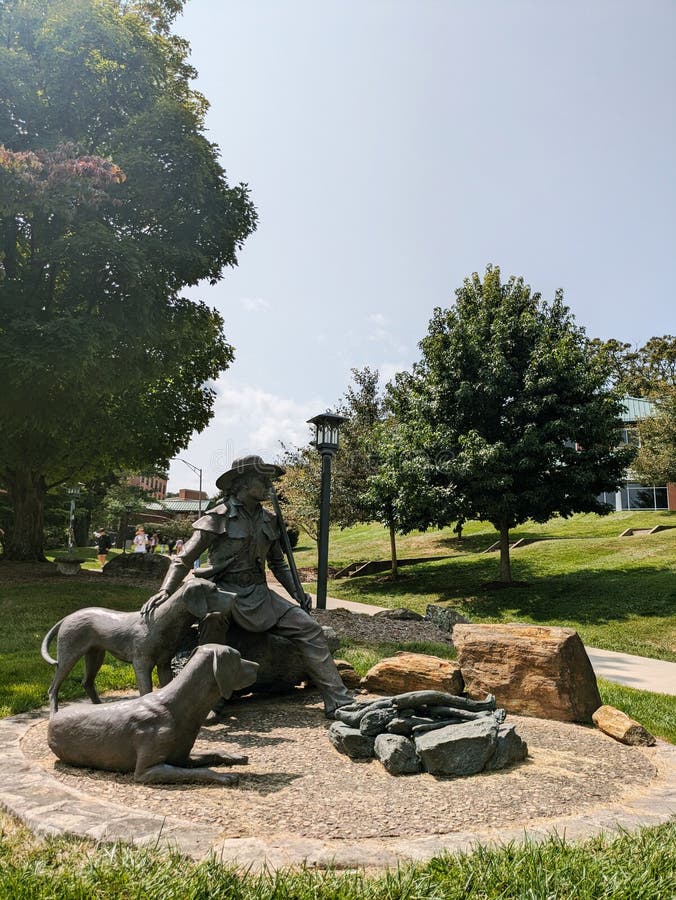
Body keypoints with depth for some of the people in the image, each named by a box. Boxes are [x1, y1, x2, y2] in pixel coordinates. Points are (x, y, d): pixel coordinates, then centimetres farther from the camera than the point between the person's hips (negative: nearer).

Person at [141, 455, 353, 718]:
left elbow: (278, 562, 22)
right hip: (224, 592, -5)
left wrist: (296, 592, 9)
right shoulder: (219, 517, -8)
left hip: (258, 595, 6)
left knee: (309, 629, -8)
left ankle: (339, 702, -4)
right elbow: (184, 559, -9)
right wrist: (166, 590, -25)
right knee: (214, 616, -41)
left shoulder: (269, 521, 10)